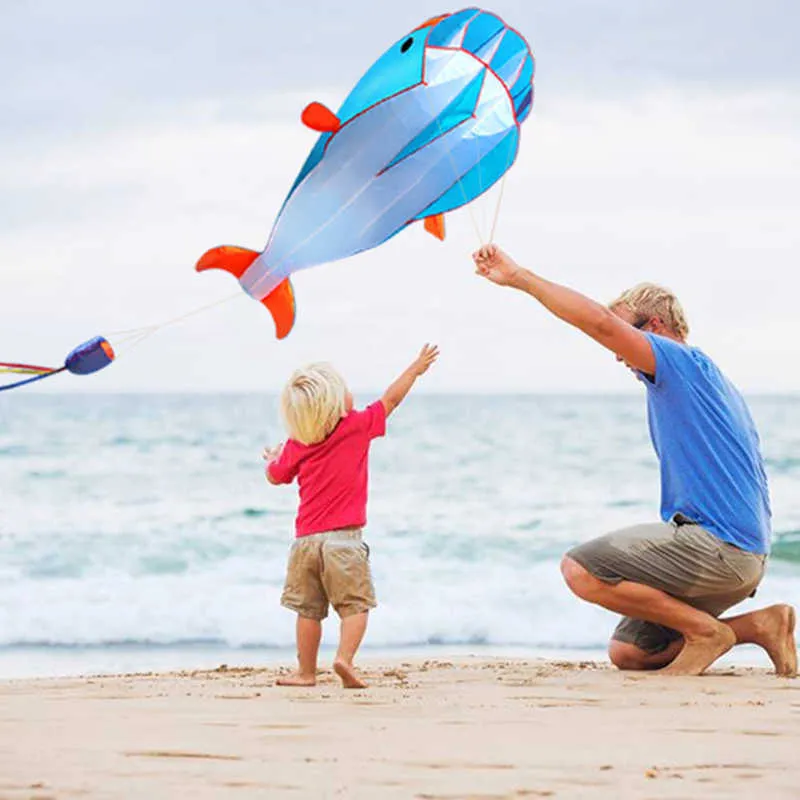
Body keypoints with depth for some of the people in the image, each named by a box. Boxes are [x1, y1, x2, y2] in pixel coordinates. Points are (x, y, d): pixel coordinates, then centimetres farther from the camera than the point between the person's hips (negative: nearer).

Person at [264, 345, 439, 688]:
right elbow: (391, 399, 8)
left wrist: (272, 458, 41)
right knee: (355, 605, -2)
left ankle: (306, 672, 15)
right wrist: (416, 367, 23)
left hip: (306, 540, 4)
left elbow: (275, 476, 18)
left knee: (308, 609, 11)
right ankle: (344, 658, -22)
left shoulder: (296, 444, 4)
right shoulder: (357, 426, -4)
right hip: (344, 538, -4)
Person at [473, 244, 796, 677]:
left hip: (718, 545, -10)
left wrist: (520, 278, -16)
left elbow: (599, 322, -20)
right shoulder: (707, 379, 24)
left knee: (581, 569, -17)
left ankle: (705, 630, -9)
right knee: (626, 652, 10)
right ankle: (759, 624, 8)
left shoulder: (684, 364, -6)